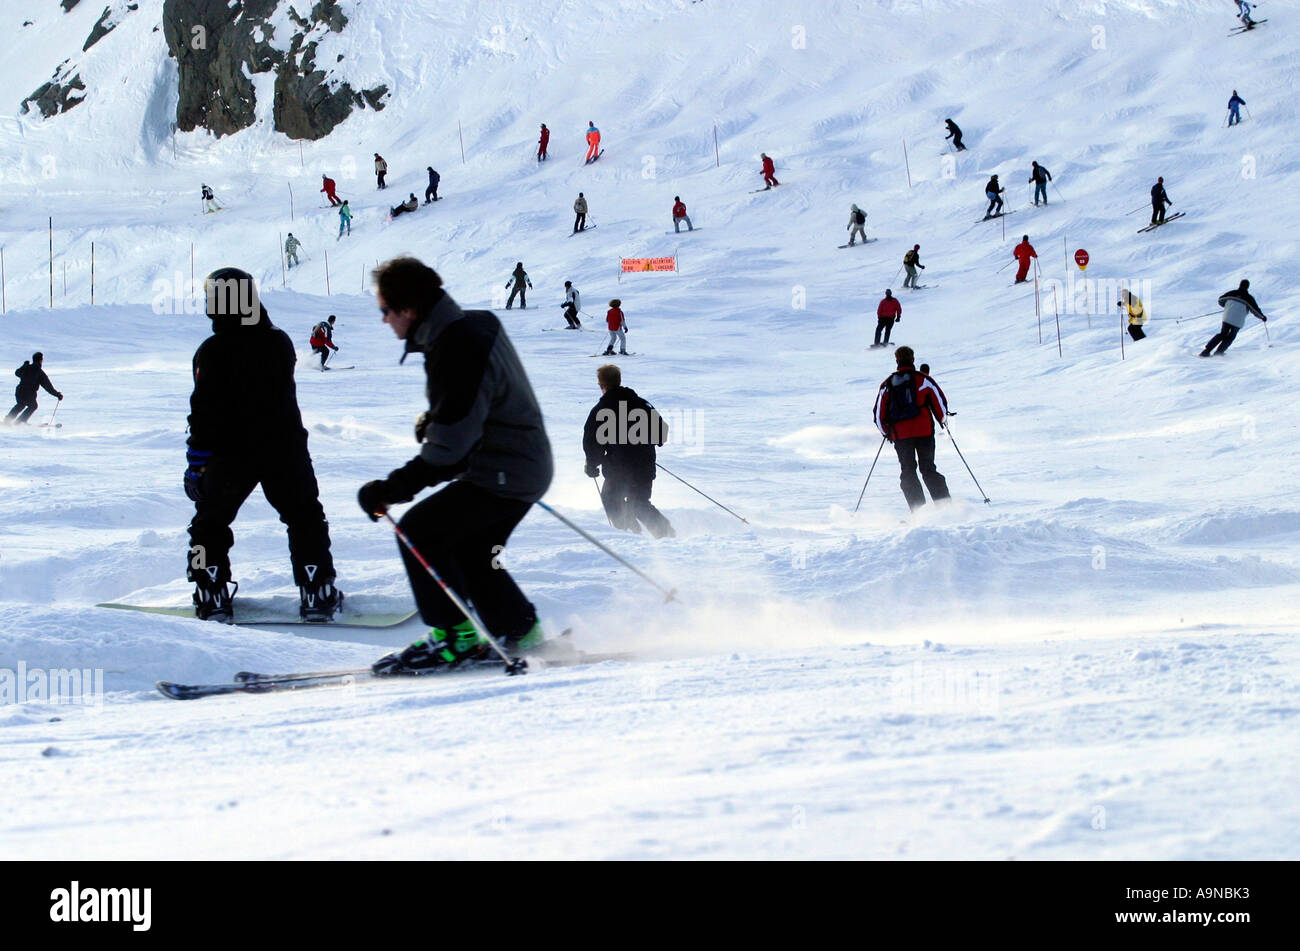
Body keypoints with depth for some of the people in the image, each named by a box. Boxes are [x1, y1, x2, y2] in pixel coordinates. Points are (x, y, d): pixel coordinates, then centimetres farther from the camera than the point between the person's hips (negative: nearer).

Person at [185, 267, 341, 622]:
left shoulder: (212, 352, -13)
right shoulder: (280, 342, 0)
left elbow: (204, 412, -12)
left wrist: (196, 463, -7)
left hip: (230, 453, -2)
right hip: (284, 448, 3)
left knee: (210, 523, 14)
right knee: (305, 518, 14)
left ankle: (212, 597, 8)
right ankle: (318, 594, 7)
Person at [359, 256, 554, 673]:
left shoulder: (455, 350, -26)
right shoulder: (477, 324, 5)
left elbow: (449, 447, -27)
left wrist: (393, 489, -25)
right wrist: (433, 418, 16)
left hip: (501, 475, -10)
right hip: (527, 468, 10)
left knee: (419, 532, -9)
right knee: (468, 550, 20)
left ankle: (454, 636, -2)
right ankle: (520, 631, 27)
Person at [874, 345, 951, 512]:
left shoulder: (887, 385, 5)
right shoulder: (923, 380, -1)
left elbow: (879, 414, 8)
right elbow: (940, 402, 2)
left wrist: (886, 432, 23)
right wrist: (942, 420, 21)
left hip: (900, 435, 0)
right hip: (924, 432, 0)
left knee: (908, 472, 7)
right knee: (928, 470, 8)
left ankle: (918, 511, -5)